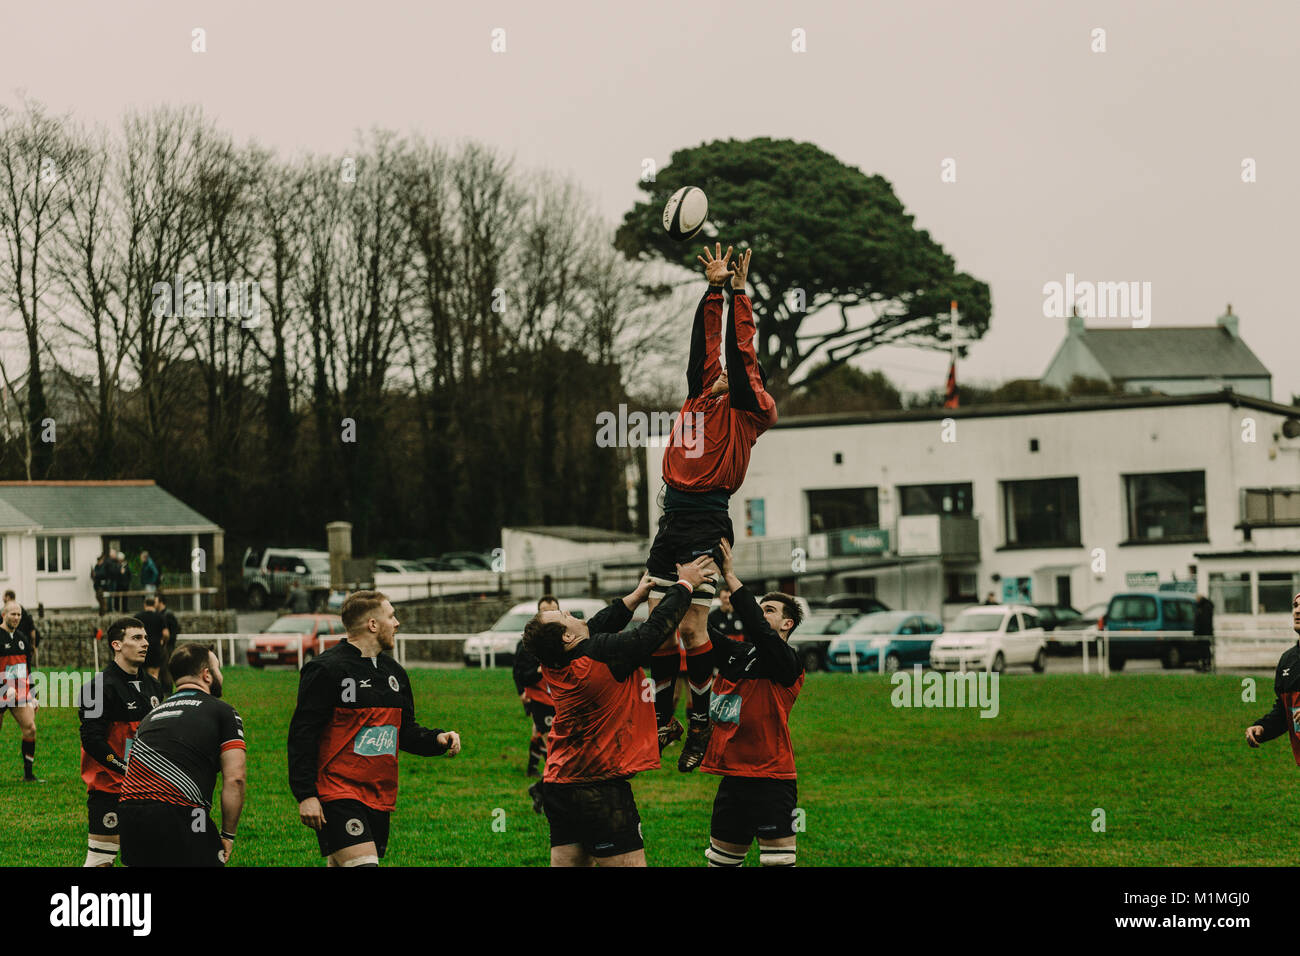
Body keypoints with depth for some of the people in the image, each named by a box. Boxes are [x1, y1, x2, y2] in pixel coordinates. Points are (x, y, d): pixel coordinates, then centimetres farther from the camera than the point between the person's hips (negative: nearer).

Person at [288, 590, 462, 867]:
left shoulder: (394, 672, 15)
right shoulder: (326, 670, -9)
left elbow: (405, 732, 22)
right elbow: (301, 735, -10)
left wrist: (437, 739, 1)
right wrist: (306, 795, -15)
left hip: (380, 798, 8)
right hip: (337, 793, -8)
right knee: (363, 863, -21)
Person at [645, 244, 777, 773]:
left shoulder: (743, 410, 2)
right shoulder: (700, 398, 17)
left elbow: (741, 355, -4)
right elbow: (705, 345, 17)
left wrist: (740, 292, -2)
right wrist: (713, 288, 13)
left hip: (707, 520, -7)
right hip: (673, 516, 7)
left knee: (692, 625, -6)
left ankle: (701, 721, 5)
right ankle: (663, 719, 16)